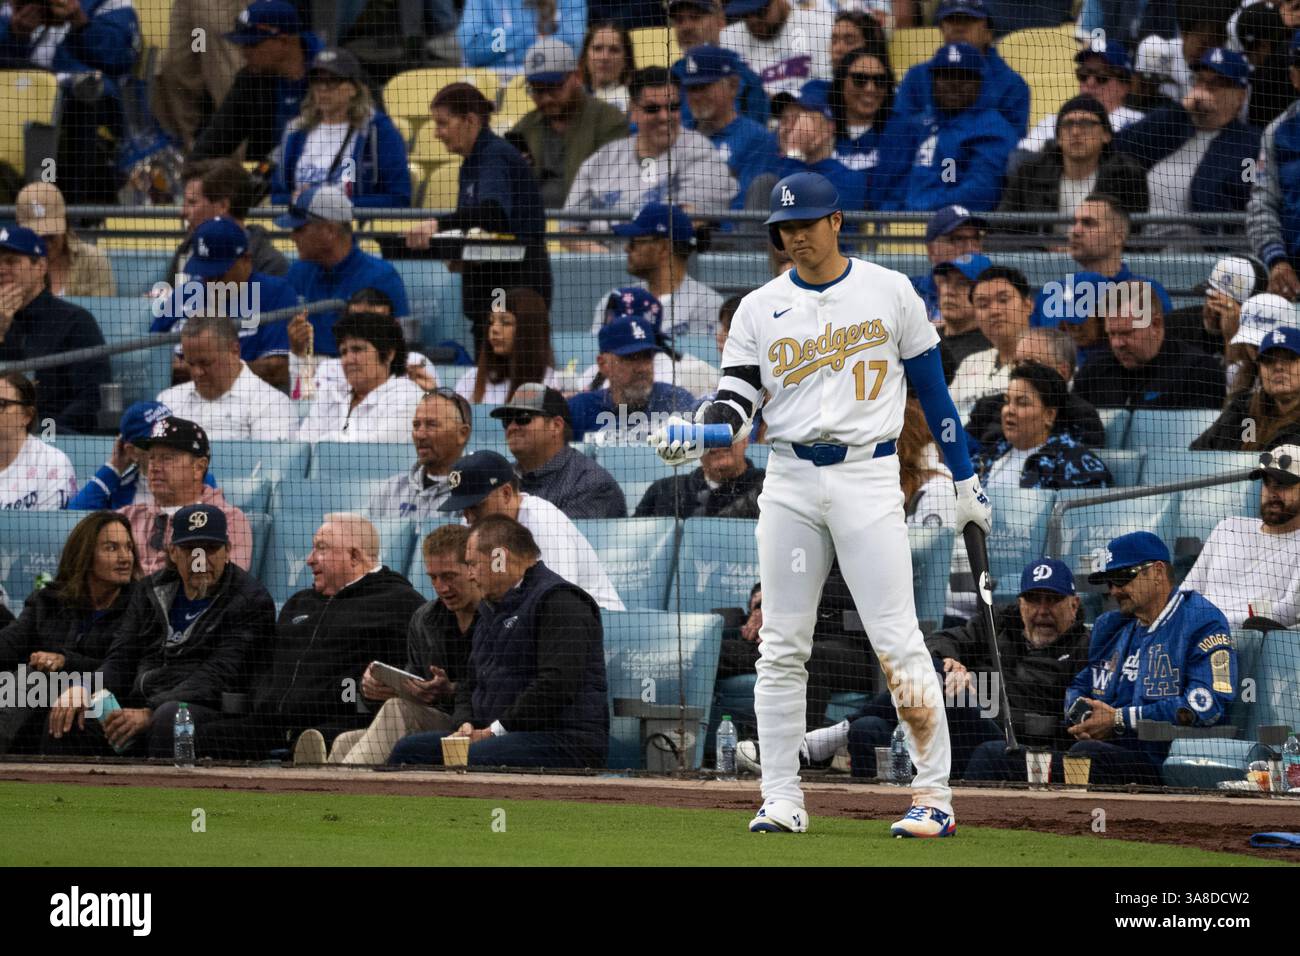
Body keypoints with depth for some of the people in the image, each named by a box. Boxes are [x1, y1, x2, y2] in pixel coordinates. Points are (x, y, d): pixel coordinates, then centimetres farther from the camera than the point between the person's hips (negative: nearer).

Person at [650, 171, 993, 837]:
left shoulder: (889, 293, 4)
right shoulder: (759, 310, 9)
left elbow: (931, 387, 9)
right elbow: (736, 402, 2)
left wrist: (965, 478, 9)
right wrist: (693, 436, -20)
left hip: (868, 479, -3)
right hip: (789, 481, 3)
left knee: (897, 641, -9)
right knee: (781, 647, 1)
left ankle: (935, 795, -8)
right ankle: (782, 799, 6)